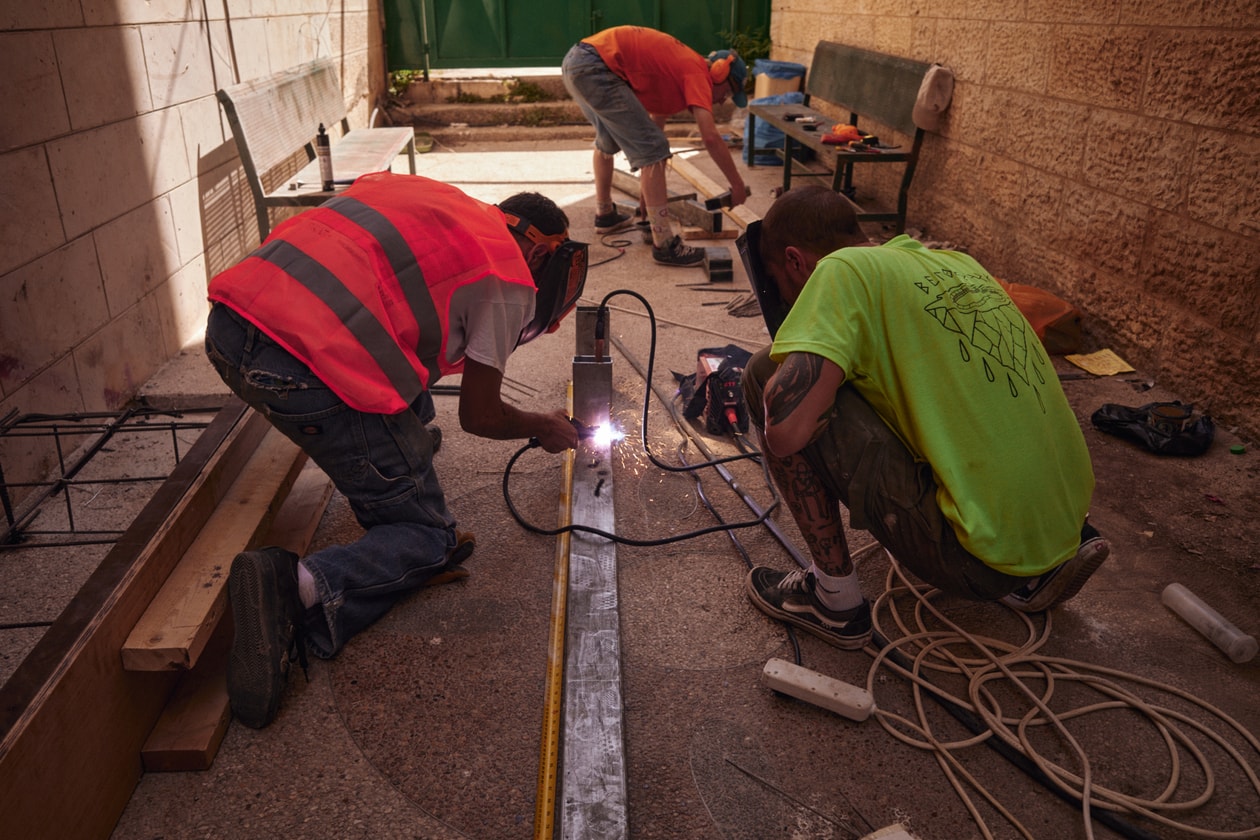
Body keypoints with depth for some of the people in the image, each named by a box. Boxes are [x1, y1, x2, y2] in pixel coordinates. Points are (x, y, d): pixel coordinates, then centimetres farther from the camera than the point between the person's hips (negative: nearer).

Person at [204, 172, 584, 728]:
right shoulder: (508, 277, 5)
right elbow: (480, 417, 10)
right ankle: (305, 585, -16)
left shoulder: (433, 201, 26)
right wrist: (544, 427, 30)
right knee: (427, 536, 7)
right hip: (309, 374, -8)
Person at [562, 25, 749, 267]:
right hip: (595, 67, -10)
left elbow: (655, 124, 29)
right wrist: (737, 184, -5)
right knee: (651, 147, -9)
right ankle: (665, 244, -9)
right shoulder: (697, 72, -3)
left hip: (574, 62, 10)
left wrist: (647, 184, 32)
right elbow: (711, 137, -15)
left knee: (607, 140, 32)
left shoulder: (677, 69, 24)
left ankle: (605, 214, 46)